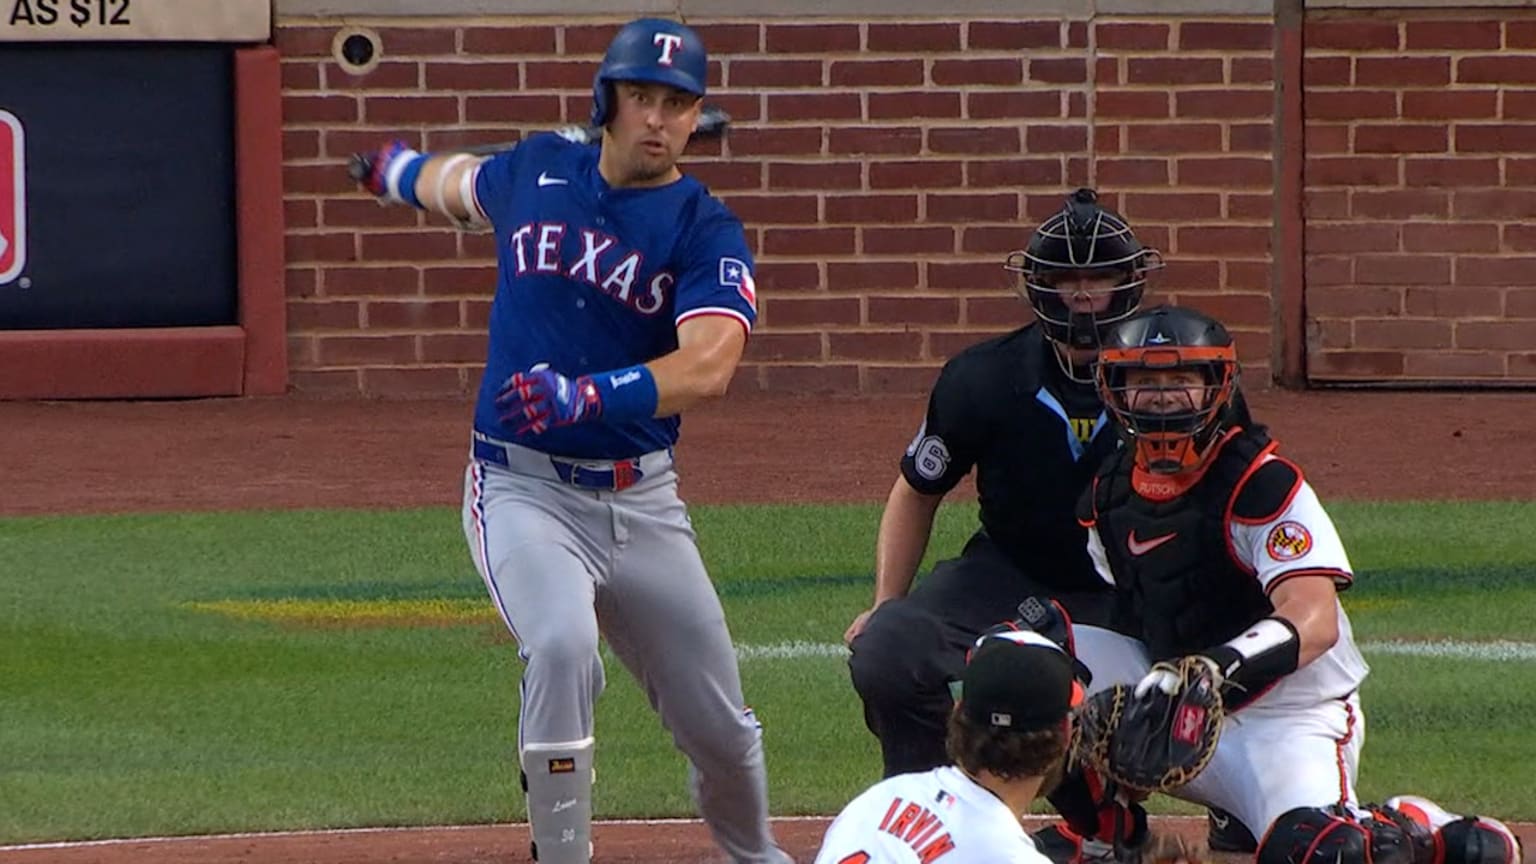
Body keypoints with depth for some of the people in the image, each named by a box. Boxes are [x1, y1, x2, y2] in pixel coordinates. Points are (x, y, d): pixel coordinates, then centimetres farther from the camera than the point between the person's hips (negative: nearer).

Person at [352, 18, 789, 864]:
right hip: (521, 486, 0)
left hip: (641, 500, 0)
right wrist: (399, 169, 52)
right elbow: (456, 183, 29)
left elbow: (709, 365, -24)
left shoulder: (706, 230, -6)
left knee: (720, 724, 8)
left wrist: (589, 396, -41)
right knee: (562, 647, -29)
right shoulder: (535, 170, 3)